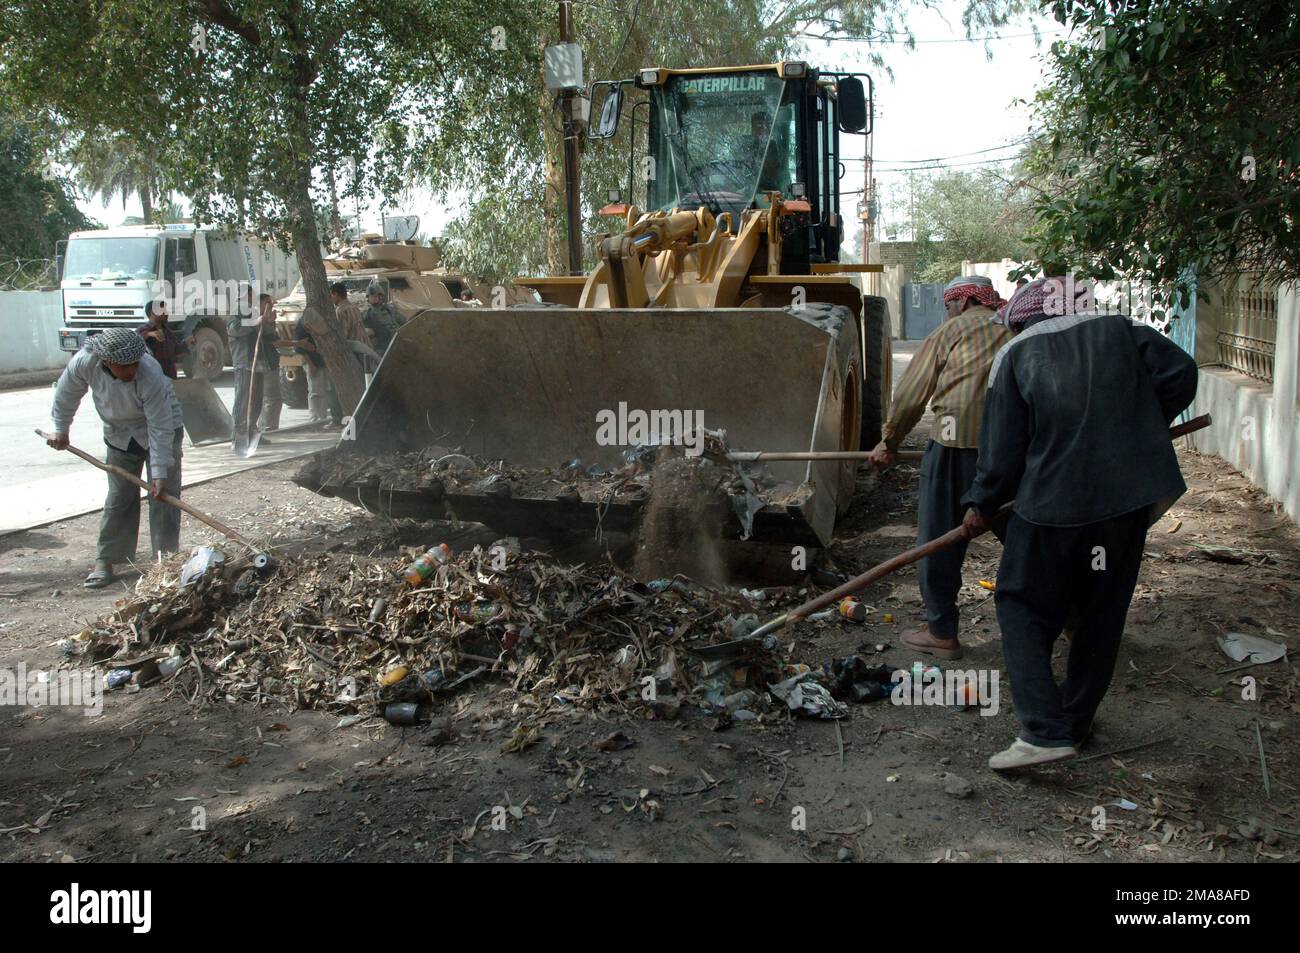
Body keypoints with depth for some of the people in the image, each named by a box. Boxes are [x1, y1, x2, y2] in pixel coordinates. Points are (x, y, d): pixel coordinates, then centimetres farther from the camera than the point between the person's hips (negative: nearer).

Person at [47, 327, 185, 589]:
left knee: (163, 494, -7)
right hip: (120, 434, 3)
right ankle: (105, 561, 10)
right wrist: (60, 429, 8)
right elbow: (66, 395, -4)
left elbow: (160, 428, -31)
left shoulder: (151, 375, -37)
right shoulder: (84, 363, -27)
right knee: (118, 498, 3)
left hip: (161, 429, -3)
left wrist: (160, 472, -30)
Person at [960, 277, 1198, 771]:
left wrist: (981, 505, 11)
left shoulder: (1015, 355, 2)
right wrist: (1140, 430, 15)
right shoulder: (1119, 330, 10)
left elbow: (1003, 446, 0)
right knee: (1102, 612, 16)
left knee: (1022, 605, 7)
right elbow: (1180, 372, 3)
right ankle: (1077, 721, 28)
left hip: (1051, 503, -3)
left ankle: (1045, 731, -6)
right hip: (1127, 498, 4)